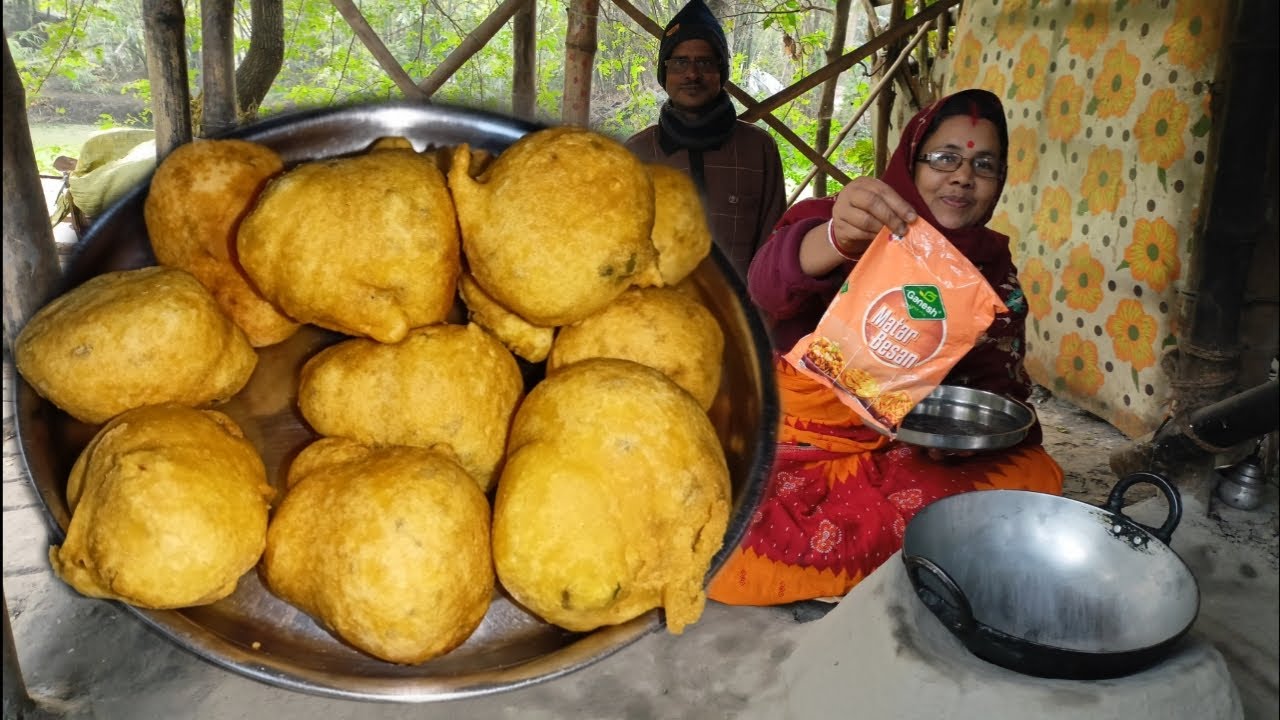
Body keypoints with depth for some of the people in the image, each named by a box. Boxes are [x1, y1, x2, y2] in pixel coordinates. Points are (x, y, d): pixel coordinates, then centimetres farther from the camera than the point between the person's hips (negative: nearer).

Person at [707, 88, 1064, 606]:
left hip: (917, 452, 4)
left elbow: (998, 377, 4)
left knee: (1033, 476, -20)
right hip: (809, 442, -4)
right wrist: (836, 238, -51)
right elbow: (769, 284, -28)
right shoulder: (855, 229, -8)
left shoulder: (993, 267, 7)